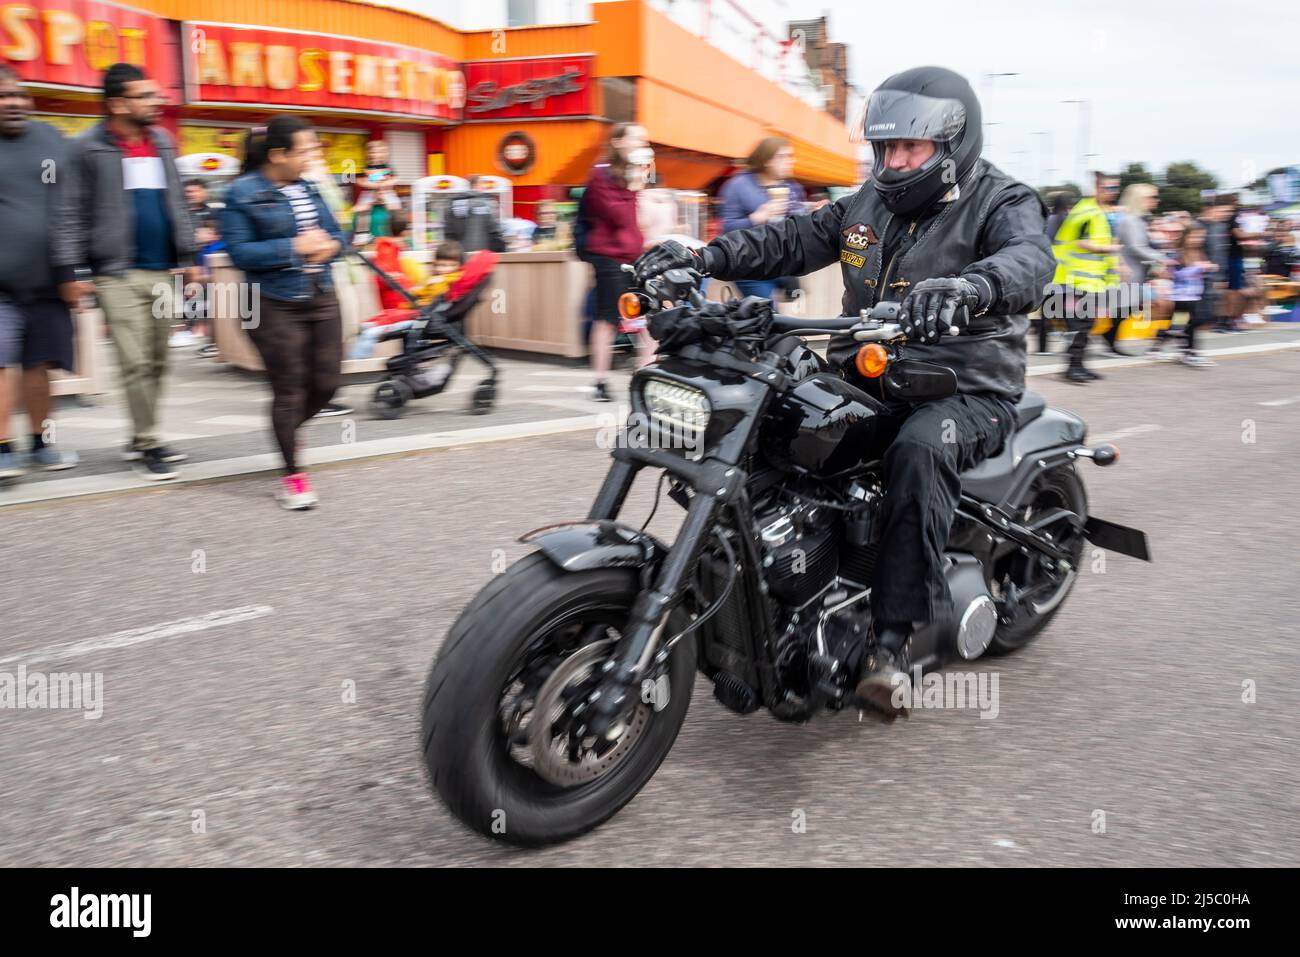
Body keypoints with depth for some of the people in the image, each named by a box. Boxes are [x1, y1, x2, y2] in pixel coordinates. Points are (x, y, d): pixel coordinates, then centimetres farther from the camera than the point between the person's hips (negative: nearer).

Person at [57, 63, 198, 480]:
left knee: (157, 362, 10)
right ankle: (147, 445, 4)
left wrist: (188, 258, 12)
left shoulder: (162, 143, 12)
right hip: (118, 273, -5)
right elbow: (74, 213, -7)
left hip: (163, 270, 6)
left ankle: (140, 438, 23)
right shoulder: (87, 148, -6)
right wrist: (75, 271, -11)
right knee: (136, 363, -6)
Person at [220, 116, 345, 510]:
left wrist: (329, 246, -8)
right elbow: (240, 252, -15)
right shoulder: (242, 193, -9)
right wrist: (295, 247, -21)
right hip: (275, 306, -6)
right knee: (289, 390, 1)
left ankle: (284, 432, 37)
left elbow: (335, 233, 16)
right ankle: (292, 473, 15)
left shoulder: (308, 189, 10)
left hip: (321, 300, 6)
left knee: (325, 384, 8)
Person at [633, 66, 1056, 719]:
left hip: (968, 390, -6)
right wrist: (702, 257, -8)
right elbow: (793, 240, 9)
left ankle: (892, 639, -34)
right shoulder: (868, 204, 15)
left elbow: (1030, 258, -26)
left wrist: (968, 288, -51)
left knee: (920, 449, -38)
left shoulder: (1001, 202, -4)